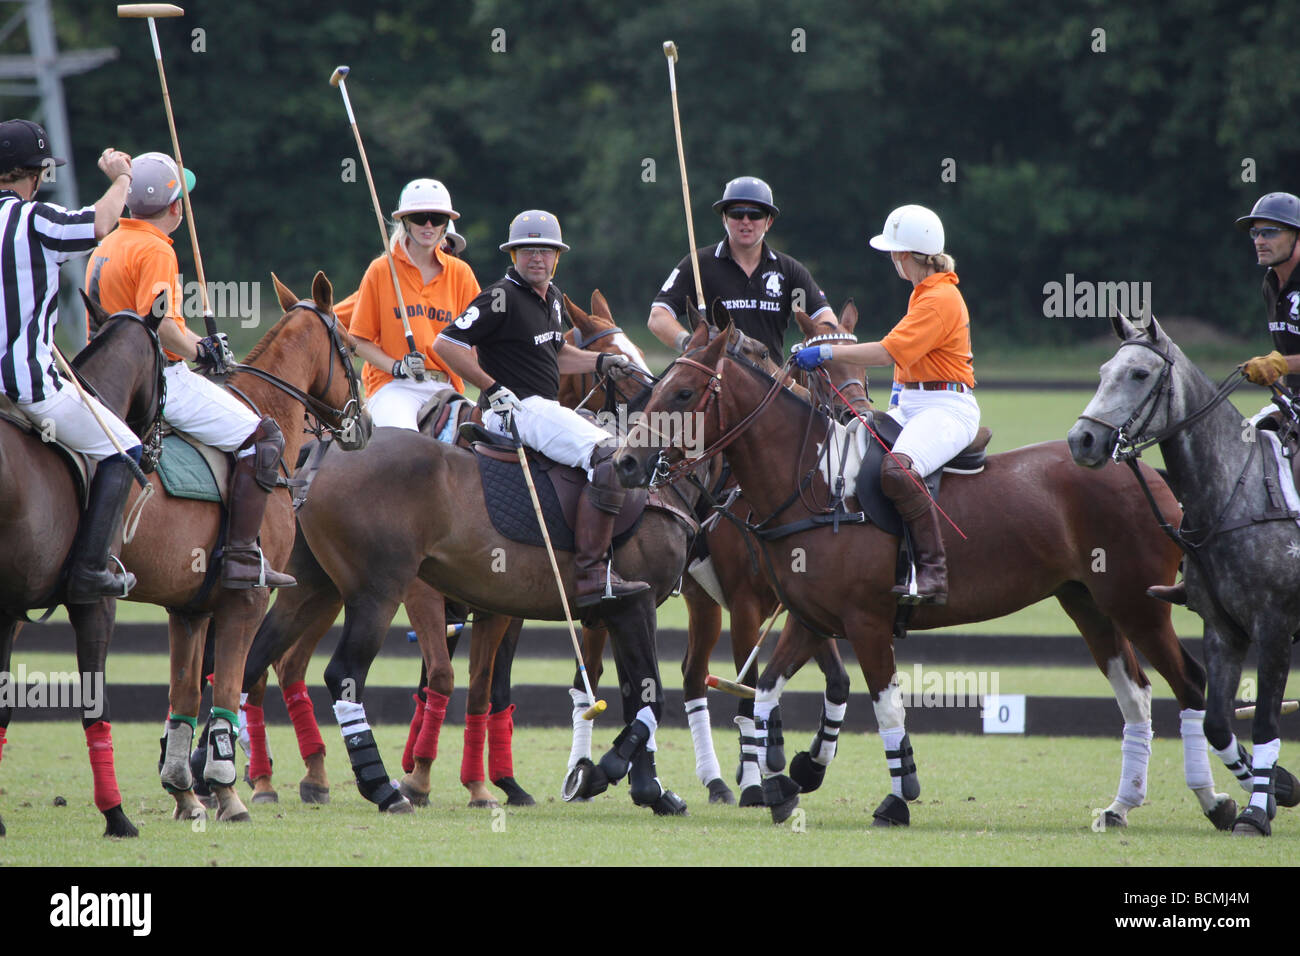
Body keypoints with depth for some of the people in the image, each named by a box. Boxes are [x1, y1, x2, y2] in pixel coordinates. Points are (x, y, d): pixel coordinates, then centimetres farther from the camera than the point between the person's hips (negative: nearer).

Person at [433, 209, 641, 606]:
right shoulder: (502, 298, -11)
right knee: (608, 456, -25)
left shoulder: (553, 298, 16)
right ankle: (590, 574, -34)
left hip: (546, 409, 10)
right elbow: (445, 344, -15)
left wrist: (602, 361, 18)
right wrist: (494, 390, -15)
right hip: (521, 409, -10)